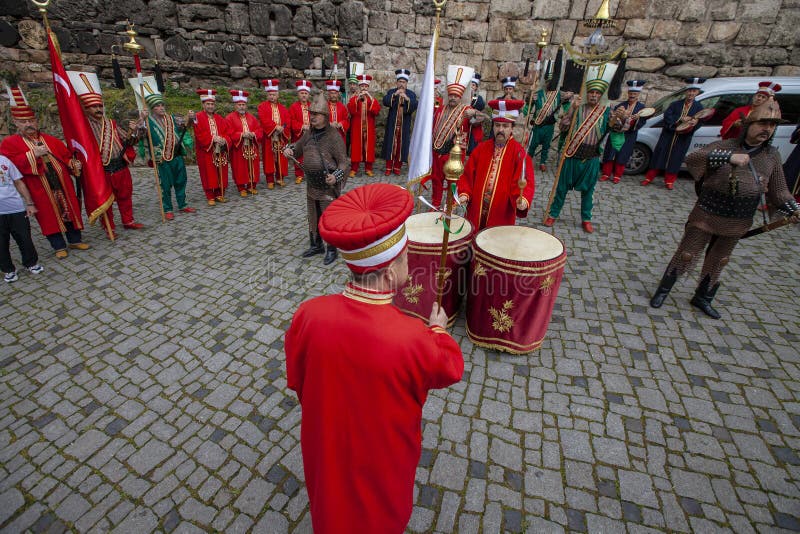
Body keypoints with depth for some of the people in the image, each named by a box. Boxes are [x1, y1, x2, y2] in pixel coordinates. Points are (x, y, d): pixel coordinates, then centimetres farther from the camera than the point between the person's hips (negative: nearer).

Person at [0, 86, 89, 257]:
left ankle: (75, 240, 22)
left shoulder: (51, 140, 11)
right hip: (39, 190, -3)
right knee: (49, 216, 5)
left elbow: (66, 156, 12)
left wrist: (73, 164, -10)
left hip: (62, 184, 3)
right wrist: (32, 154, -21)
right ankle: (59, 246, 15)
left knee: (70, 210, 9)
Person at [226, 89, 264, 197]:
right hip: (238, 148, -4)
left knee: (252, 167, 7)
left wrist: (253, 134, -13)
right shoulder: (230, 118, -2)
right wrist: (241, 134, -21)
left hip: (252, 148, 4)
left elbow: (259, 129, 7)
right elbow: (229, 133, -10)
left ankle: (251, 186, 18)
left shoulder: (251, 117, 13)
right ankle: (241, 188, 9)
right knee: (240, 169, 0)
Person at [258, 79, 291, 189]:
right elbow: (264, 120, -11)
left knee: (281, 158, 4)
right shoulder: (262, 106, 4)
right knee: (269, 158, -2)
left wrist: (282, 128, -14)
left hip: (281, 137, 3)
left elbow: (288, 121, 4)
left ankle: (280, 178, 15)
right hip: (268, 137, -3)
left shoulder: (283, 108, 15)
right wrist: (275, 127, -21)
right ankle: (270, 180, 2)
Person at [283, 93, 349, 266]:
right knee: (313, 216, 17)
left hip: (328, 185, -7)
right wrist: (289, 150, -2)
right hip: (312, 183, 7)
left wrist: (336, 176, -31)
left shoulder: (334, 136, -13)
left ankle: (331, 249, 17)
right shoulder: (309, 134, 7)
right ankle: (316, 245, 34)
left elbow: (343, 161, -14)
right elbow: (298, 149, 21)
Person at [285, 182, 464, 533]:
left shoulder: (308, 315, -28)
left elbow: (297, 380, -8)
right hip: (383, 461, -2)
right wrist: (439, 330, 4)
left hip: (326, 449, 3)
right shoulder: (412, 337, -39)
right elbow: (451, 369, -15)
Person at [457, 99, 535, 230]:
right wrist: (464, 194, -10)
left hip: (501, 214, -3)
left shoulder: (519, 152, -4)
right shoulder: (482, 148, 6)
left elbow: (525, 181, -10)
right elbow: (468, 175, 5)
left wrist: (523, 200, -29)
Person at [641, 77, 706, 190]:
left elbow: (699, 123, -1)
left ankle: (669, 181, 12)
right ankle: (650, 177, 8)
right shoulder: (675, 104, 6)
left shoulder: (698, 107, 6)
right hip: (668, 135, 0)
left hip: (684, 138, 0)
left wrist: (694, 123, -24)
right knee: (659, 155, 0)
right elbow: (667, 116, -5)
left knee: (675, 159, 4)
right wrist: (680, 119, -18)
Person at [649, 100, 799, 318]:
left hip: (738, 222, 5)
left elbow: (778, 190, 11)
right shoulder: (725, 146, -10)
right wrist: (729, 157, -38)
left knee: (718, 262, 17)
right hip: (707, 215, -5)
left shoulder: (772, 155, 5)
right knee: (686, 256, 1)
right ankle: (662, 291, 18)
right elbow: (692, 159, -28)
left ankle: (703, 298, 34)